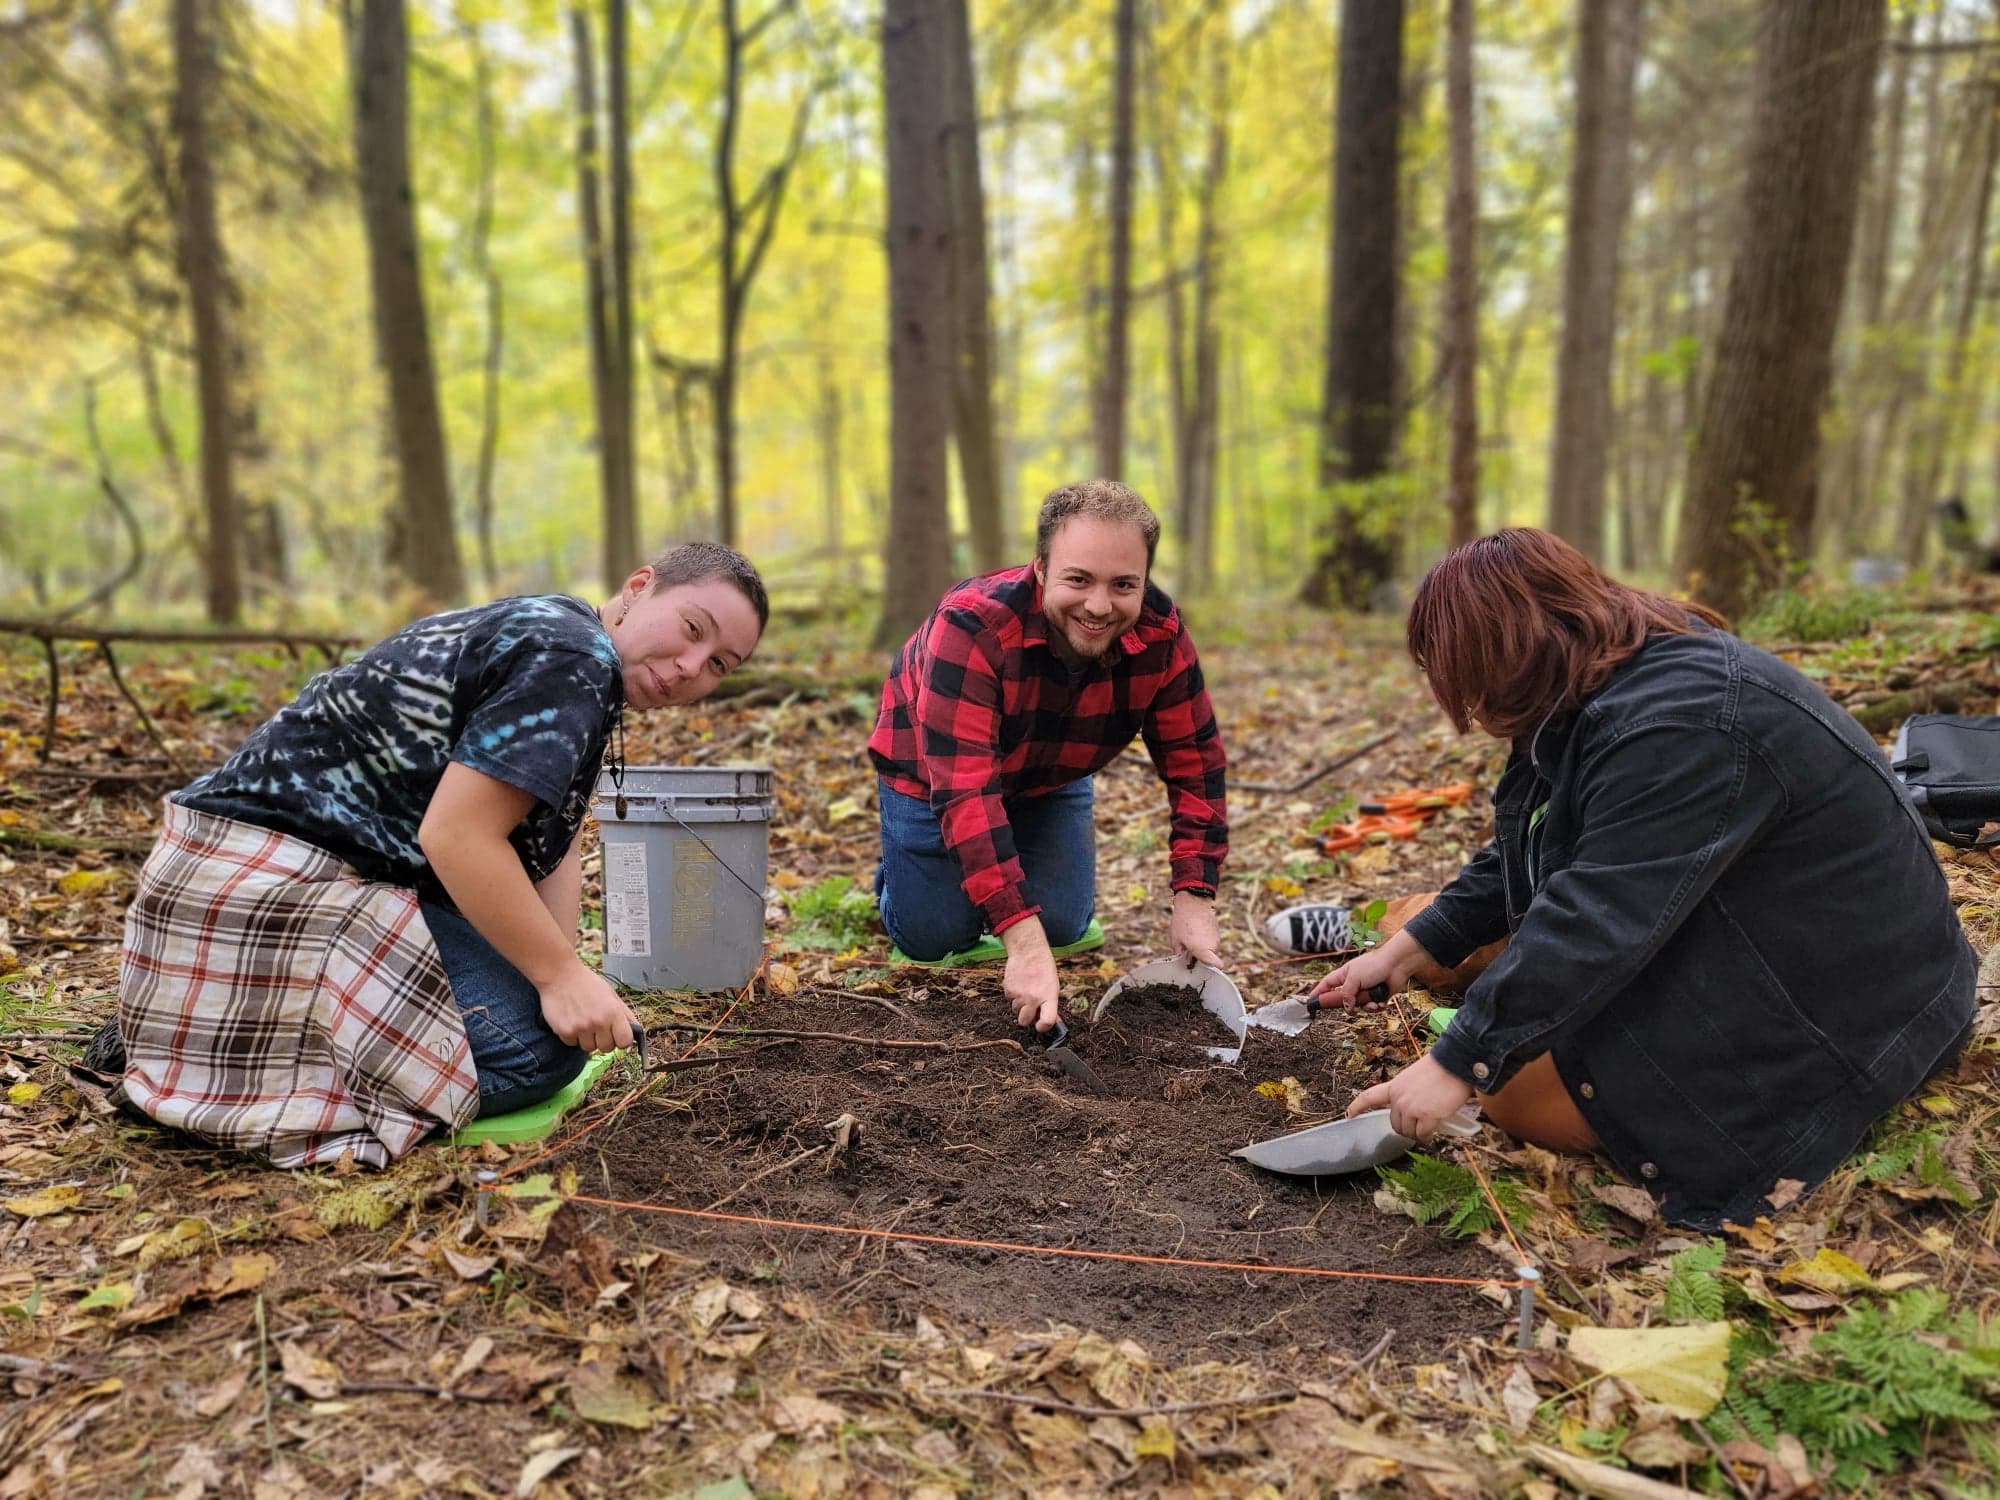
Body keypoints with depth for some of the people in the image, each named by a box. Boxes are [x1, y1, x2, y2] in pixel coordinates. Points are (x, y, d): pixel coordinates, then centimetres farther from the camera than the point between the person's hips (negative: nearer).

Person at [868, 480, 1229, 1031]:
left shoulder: (1161, 634, -28)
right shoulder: (971, 625, -42)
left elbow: (1194, 762, -17)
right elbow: (964, 790, -46)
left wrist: (1194, 901, -26)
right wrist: (1023, 942, -51)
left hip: (1052, 779, 4)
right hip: (932, 769, -3)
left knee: (1063, 928, 0)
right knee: (932, 940, -3)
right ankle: (894, 877, 30)